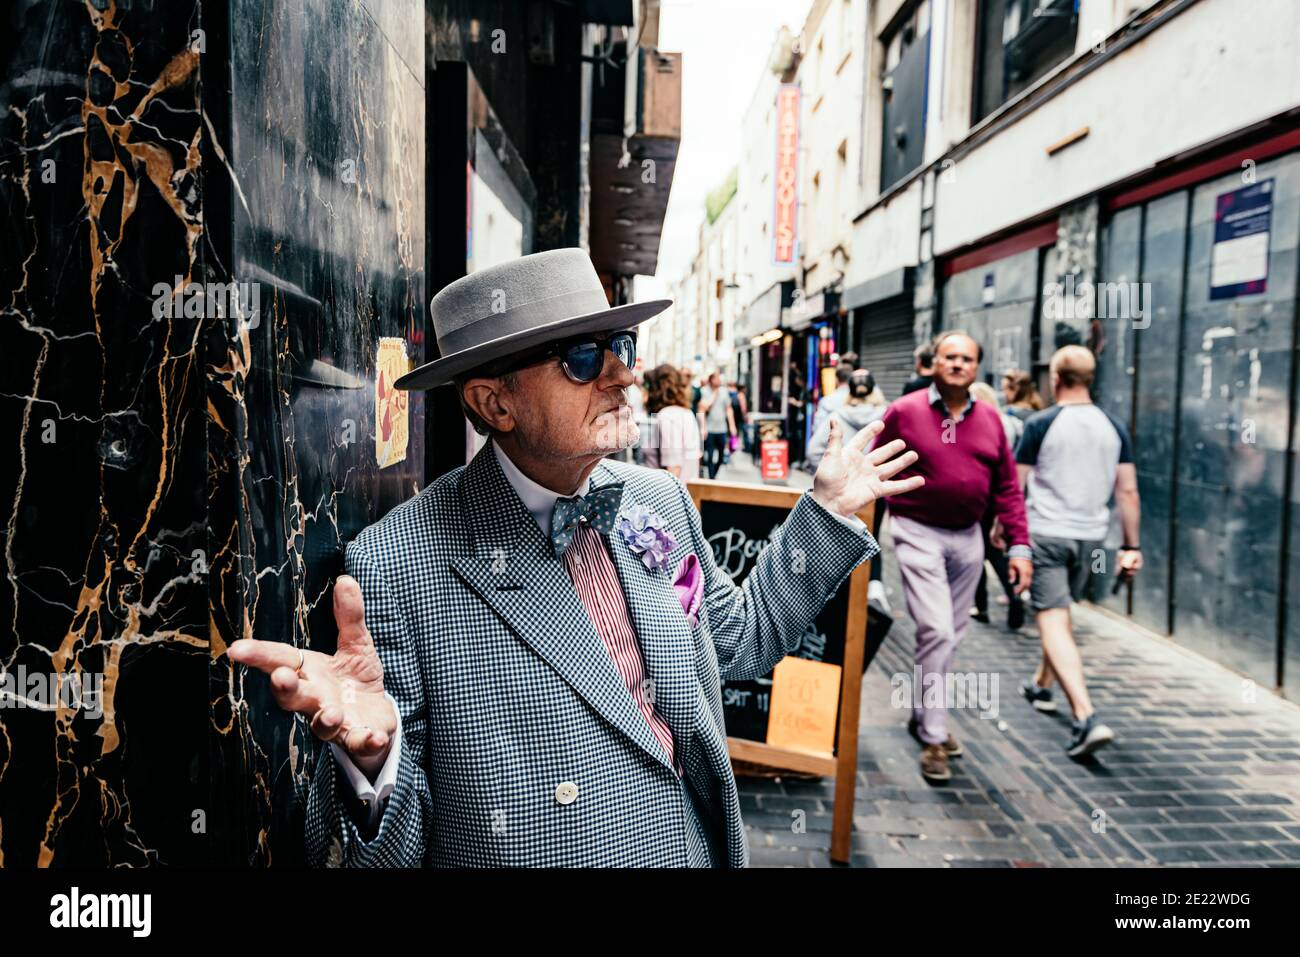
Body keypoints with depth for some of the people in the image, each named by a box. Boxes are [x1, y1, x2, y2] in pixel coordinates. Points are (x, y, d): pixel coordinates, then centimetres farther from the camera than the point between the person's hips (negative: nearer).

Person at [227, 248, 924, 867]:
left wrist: (826, 510, 4)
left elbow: (738, 636, 9)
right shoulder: (395, 566, -22)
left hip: (700, 851, 5)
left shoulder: (662, 499, -6)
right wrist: (369, 748, -38)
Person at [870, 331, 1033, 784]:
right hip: (919, 534, -5)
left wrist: (1019, 546, 3)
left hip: (968, 538, 5)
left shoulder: (989, 419, 7)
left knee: (951, 636, 14)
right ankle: (933, 737, 0)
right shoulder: (904, 411, -5)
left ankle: (923, 715, 32)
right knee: (936, 631, -12)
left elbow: (1007, 488, 8)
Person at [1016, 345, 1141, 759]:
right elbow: (1128, 492, 4)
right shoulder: (1114, 427, 4)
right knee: (1060, 613, 23)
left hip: (1046, 534, -5)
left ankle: (1086, 717, -19)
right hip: (1091, 537, 6)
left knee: (1054, 621, -7)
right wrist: (1131, 546, 9)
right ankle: (1041, 686, 40)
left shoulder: (1041, 424, -9)